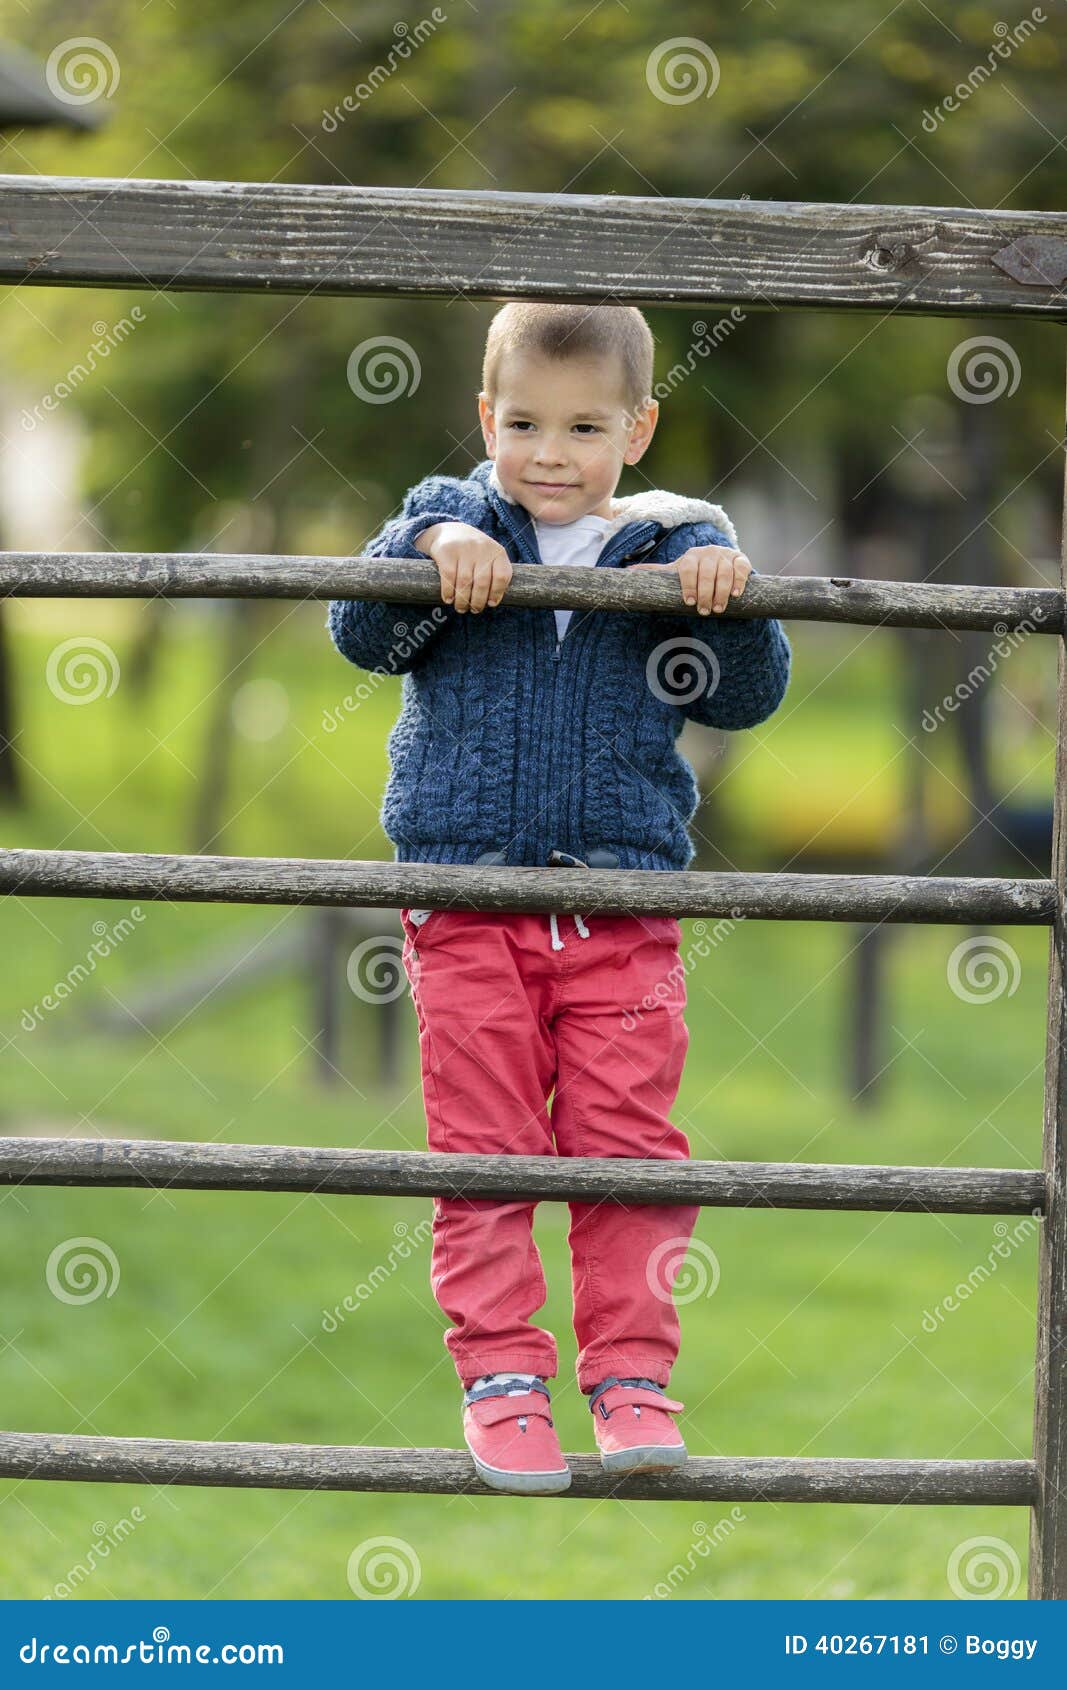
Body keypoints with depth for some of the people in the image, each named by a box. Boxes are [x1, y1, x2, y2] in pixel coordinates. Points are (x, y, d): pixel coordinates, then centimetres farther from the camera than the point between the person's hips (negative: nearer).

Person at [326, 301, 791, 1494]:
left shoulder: (670, 549, 5)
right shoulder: (452, 522, 6)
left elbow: (745, 697, 0)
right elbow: (360, 634, -4)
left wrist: (727, 595, -17)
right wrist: (434, 549, -20)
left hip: (621, 911, 0)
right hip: (466, 900, 0)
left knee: (627, 1148, -2)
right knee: (483, 1154, 0)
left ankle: (633, 1378, 6)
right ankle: (499, 1376, 5)